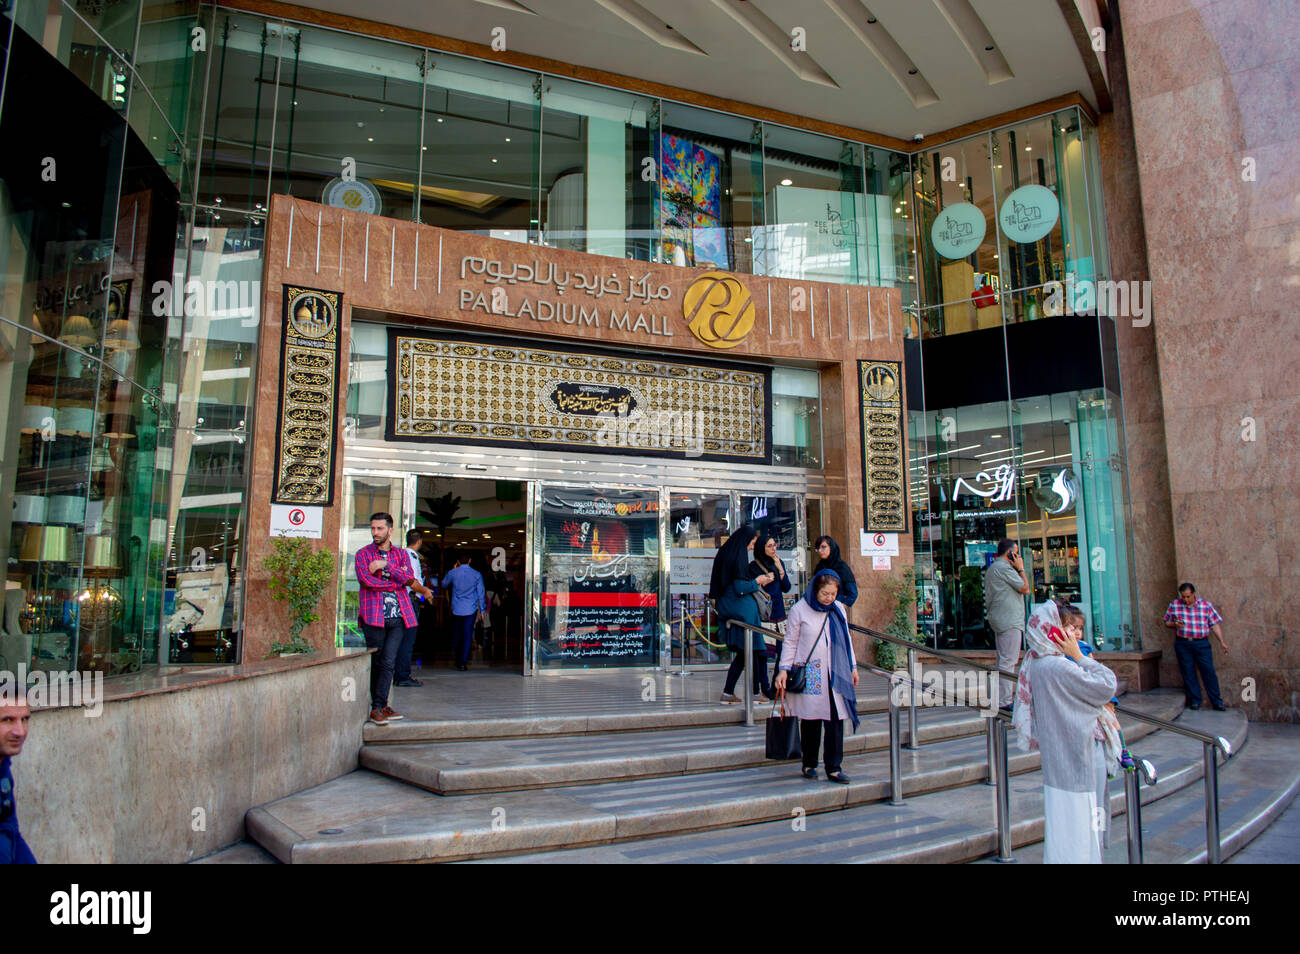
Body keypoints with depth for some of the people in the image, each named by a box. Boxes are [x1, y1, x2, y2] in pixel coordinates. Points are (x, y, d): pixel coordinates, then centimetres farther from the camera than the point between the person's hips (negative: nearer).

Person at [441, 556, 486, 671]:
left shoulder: (453, 573, -3)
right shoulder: (477, 575, -3)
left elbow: (444, 585, 17)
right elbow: (480, 594, 2)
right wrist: (482, 610, 11)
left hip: (456, 609, 1)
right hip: (471, 610, -1)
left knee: (456, 635, 15)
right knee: (467, 636, 0)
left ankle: (458, 660, 23)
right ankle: (463, 663, -6)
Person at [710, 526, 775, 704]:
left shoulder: (725, 553, 12)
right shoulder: (739, 556, -15)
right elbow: (740, 588, -19)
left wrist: (756, 582, 18)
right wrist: (758, 581, -3)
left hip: (728, 608, 9)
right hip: (743, 609, -9)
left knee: (742, 652, 13)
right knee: (752, 650, 3)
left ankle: (728, 692, 10)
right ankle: (757, 692, 11)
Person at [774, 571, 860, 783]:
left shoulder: (839, 609, 8)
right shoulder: (799, 610, -5)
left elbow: (846, 639, 18)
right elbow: (790, 642, -1)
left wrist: (853, 666, 18)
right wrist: (784, 669, -8)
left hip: (835, 674, 3)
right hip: (810, 675, -3)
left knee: (835, 720, -1)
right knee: (811, 719, 3)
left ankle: (834, 767, 6)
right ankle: (809, 764, 18)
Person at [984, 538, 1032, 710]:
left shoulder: (992, 568, 19)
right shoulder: (1004, 568, -14)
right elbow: (1026, 589, -11)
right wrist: (1021, 569, -2)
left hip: (999, 620, 11)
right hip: (1009, 621, -11)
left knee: (1004, 661, 14)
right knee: (1008, 661, -9)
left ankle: (1002, 699, 19)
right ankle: (1004, 701, -9)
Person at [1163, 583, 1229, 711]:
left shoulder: (1206, 605, 3)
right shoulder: (1174, 605, 4)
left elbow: (1214, 624, 4)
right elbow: (1166, 622, 12)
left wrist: (1222, 642, -1)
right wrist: (1175, 625, -9)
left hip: (1202, 643, -1)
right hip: (1182, 644, 1)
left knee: (1209, 672, -3)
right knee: (1188, 673, 3)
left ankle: (1217, 702, 6)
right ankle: (1195, 701, 13)